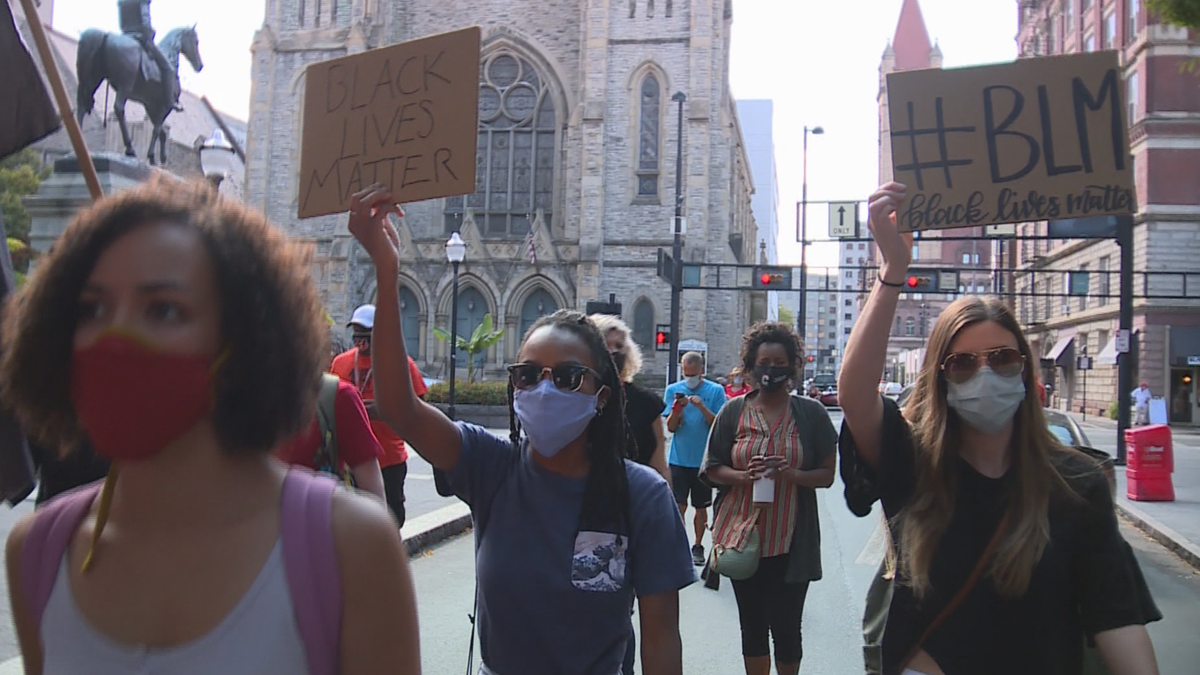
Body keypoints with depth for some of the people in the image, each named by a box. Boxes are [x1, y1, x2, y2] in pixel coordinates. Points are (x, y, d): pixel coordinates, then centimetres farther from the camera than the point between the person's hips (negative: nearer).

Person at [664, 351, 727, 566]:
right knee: (679, 505, -2)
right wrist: (677, 408, -19)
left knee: (701, 507, 10)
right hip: (679, 460, 0)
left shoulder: (715, 391, -2)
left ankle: (698, 546, 25)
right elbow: (671, 427, 0)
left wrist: (702, 407, -21)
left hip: (704, 460, 0)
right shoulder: (673, 390, 2)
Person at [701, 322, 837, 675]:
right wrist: (742, 476, -15)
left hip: (792, 540, -1)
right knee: (752, 624, 12)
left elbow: (827, 474, 2)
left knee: (786, 626, 6)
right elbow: (713, 469, 6)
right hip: (743, 535, 2)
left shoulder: (811, 413, 1)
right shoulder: (733, 411, 4)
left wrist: (792, 474, -18)